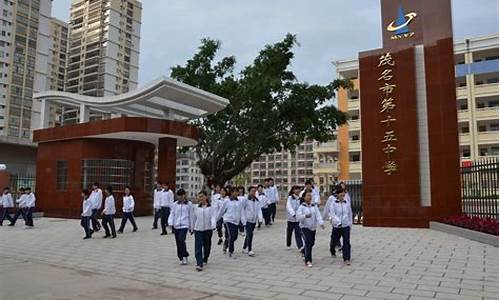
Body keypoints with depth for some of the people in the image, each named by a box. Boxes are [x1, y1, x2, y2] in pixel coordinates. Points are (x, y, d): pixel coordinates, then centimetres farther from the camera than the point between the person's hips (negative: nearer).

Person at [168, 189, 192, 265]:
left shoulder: (188, 204, 2)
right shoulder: (175, 204, 7)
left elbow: (190, 215, 7)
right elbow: (172, 214, 7)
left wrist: (191, 227, 9)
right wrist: (171, 223, -8)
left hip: (184, 225, -3)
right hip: (176, 225, 3)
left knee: (181, 240, -19)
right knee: (178, 242, 7)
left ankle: (184, 256, -2)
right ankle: (181, 258, 21)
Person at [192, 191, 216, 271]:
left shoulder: (211, 207, -4)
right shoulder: (197, 207, 6)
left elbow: (213, 217, -13)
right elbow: (194, 218, 15)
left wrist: (213, 225, -29)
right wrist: (192, 227, 20)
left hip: (208, 229, -1)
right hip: (198, 229, 1)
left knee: (207, 245, 15)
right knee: (198, 247, -9)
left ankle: (205, 259, 39)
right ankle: (199, 264, -12)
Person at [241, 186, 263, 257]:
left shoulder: (257, 200, 6)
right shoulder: (245, 200, -10)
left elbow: (259, 210, 1)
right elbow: (242, 211, -8)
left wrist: (260, 218, -13)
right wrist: (244, 221, -12)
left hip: (254, 220, 6)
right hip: (247, 220, -6)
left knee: (249, 235, 16)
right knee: (250, 234, -14)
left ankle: (244, 248, 31)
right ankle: (249, 250, -9)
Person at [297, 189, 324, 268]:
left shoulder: (314, 206, 3)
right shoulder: (301, 207, -8)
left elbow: (318, 215, -6)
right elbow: (298, 216, -16)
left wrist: (321, 223, -22)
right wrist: (305, 216, -34)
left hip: (313, 227, 5)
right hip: (305, 227, -5)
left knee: (311, 243, 15)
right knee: (308, 243, -14)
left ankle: (304, 252, 44)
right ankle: (308, 261, -6)